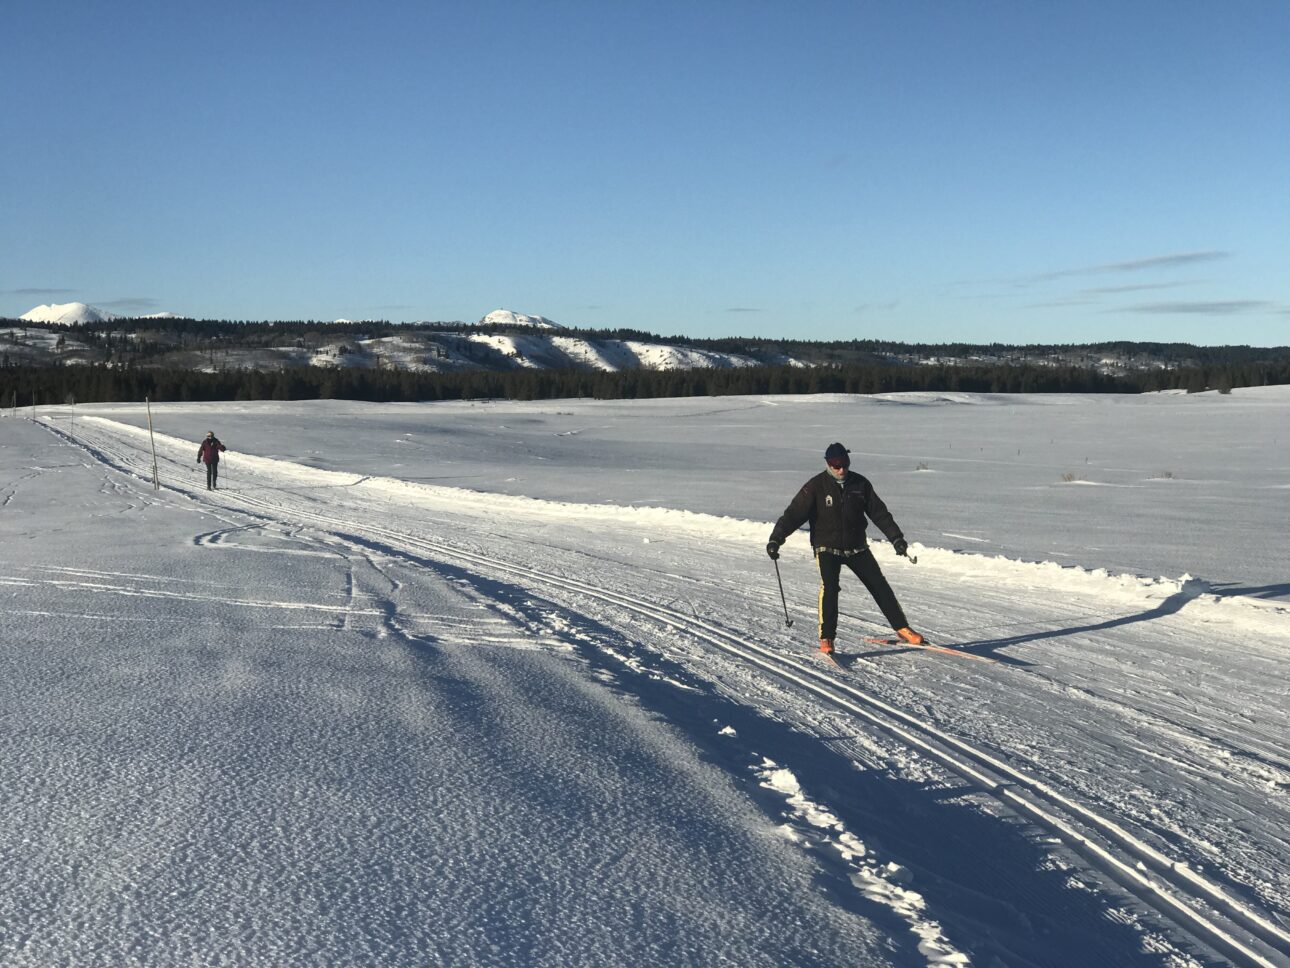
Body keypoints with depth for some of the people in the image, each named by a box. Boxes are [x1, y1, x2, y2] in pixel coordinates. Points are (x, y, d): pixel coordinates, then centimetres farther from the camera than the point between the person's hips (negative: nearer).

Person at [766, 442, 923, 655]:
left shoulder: (860, 484, -2)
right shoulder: (816, 486, -11)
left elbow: (879, 512, 5)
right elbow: (794, 514, -16)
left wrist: (896, 537, -1)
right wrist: (776, 539, -26)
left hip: (857, 547, 3)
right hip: (827, 548, -3)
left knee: (879, 585, 2)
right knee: (829, 587, -23)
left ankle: (902, 628, 15)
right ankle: (826, 639, -16)